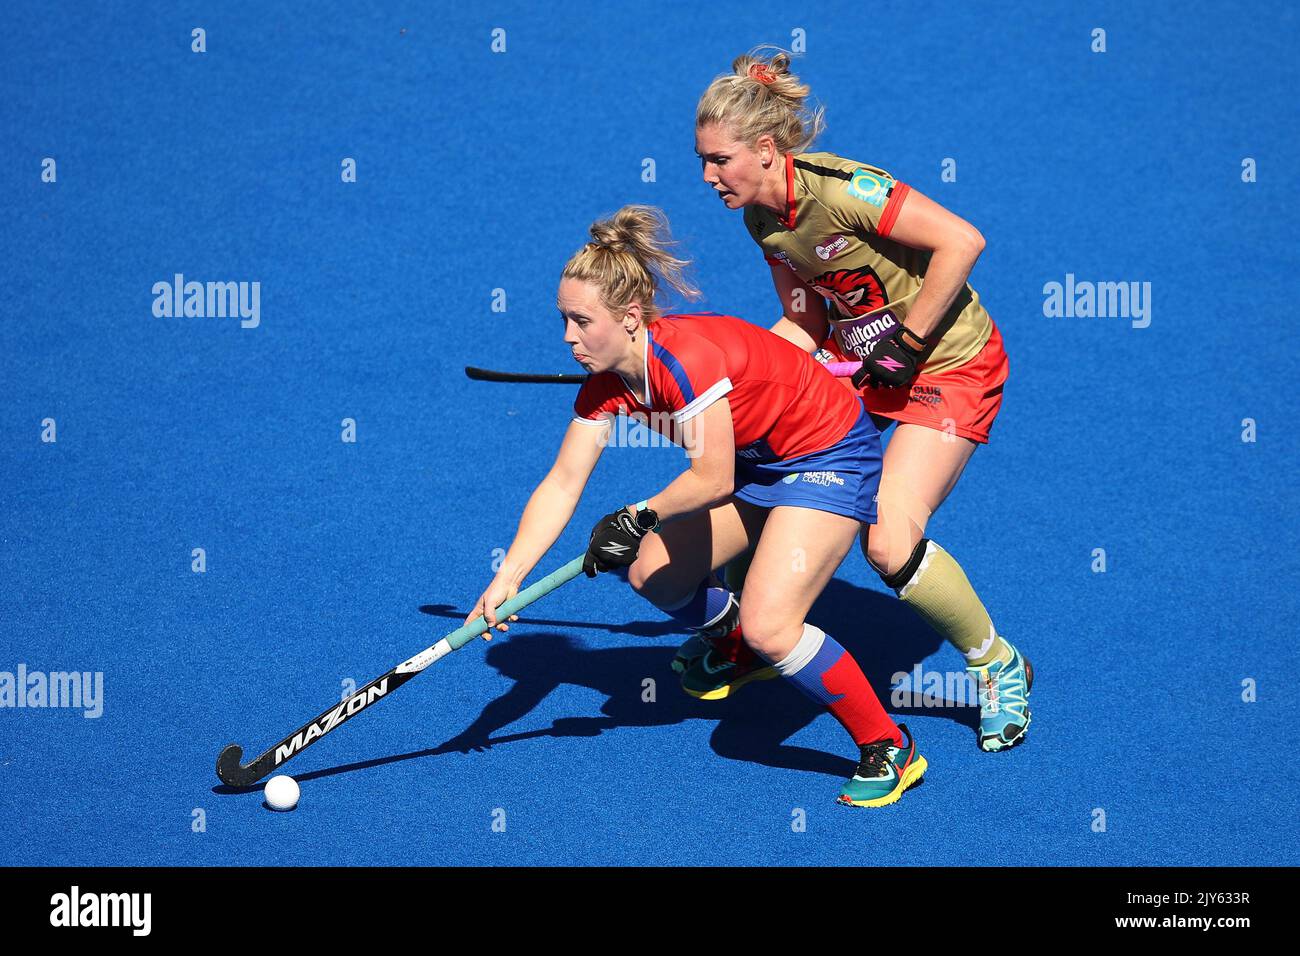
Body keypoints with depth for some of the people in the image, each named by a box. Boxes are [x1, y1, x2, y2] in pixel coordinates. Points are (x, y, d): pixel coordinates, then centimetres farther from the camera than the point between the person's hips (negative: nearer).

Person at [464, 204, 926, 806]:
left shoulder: (688, 358, -33)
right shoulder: (607, 385, -7)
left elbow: (713, 479, -28)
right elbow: (562, 484, -8)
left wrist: (640, 517, -15)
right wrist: (508, 576, -18)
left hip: (828, 459, -9)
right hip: (756, 463, 9)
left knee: (768, 627, -21)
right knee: (651, 575, 6)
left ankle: (888, 749, -5)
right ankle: (736, 644, 38)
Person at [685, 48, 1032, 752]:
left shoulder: (840, 189, -28)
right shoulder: (762, 216, -1)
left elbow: (962, 240, -30)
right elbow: (804, 322, 7)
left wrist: (907, 338, -23)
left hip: (951, 363, -8)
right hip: (854, 360, 8)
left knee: (888, 544, -19)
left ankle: (999, 667, 6)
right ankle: (743, 640, 23)